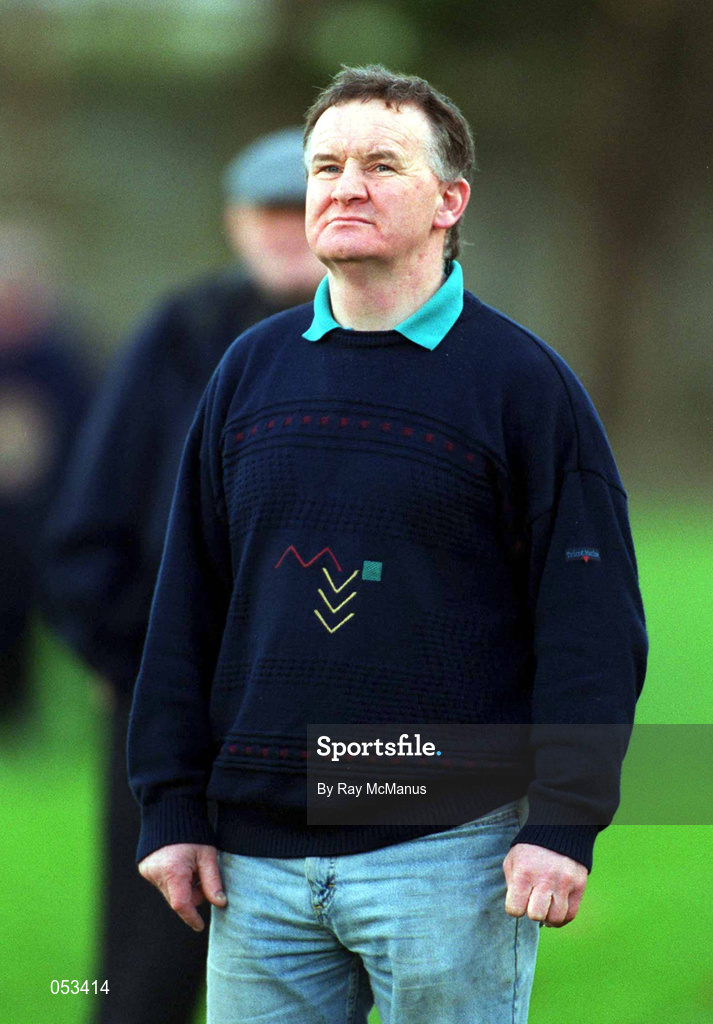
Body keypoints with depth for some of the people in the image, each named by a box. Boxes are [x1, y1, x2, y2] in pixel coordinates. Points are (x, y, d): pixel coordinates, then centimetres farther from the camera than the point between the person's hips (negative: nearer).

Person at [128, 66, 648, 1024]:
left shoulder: (520, 380, -2)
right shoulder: (250, 370, 11)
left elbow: (592, 620, -5)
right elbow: (187, 609, 14)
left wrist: (563, 824, -13)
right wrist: (173, 809, 7)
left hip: (448, 846, -4)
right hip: (257, 852, 4)